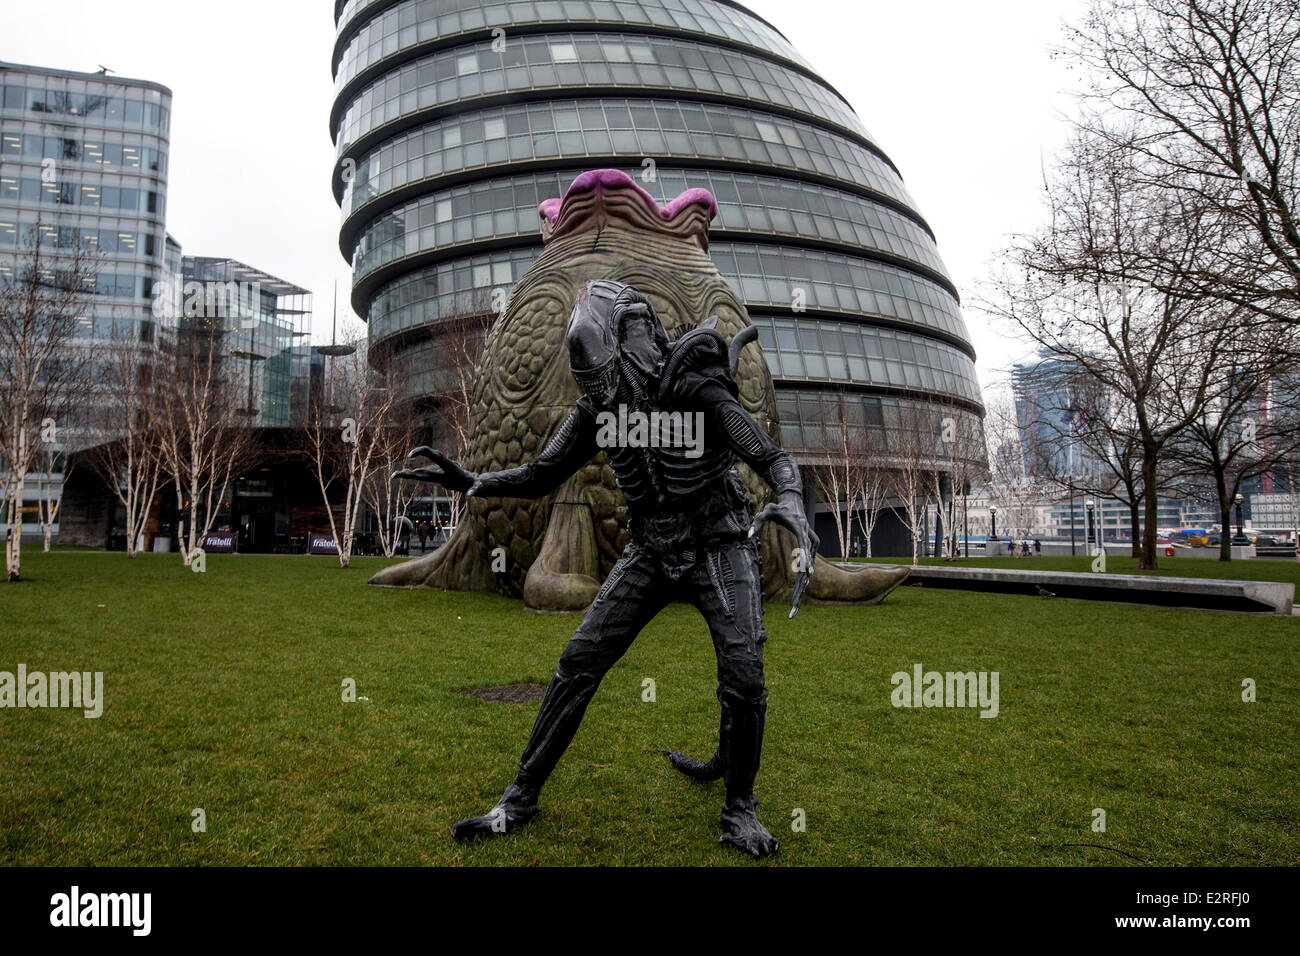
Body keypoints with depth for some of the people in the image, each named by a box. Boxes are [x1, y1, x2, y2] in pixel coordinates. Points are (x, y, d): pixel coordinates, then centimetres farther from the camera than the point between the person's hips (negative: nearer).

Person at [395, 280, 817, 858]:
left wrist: (791, 506, -49)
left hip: (719, 547, -4)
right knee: (579, 661, -5)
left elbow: (776, 462, -25)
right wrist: (469, 482, -14)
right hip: (652, 554, 4)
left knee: (743, 678, -19)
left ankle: (739, 809, 6)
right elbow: (541, 477, 2)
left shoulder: (698, 393, -21)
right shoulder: (600, 409, -4)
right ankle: (521, 797, 7)